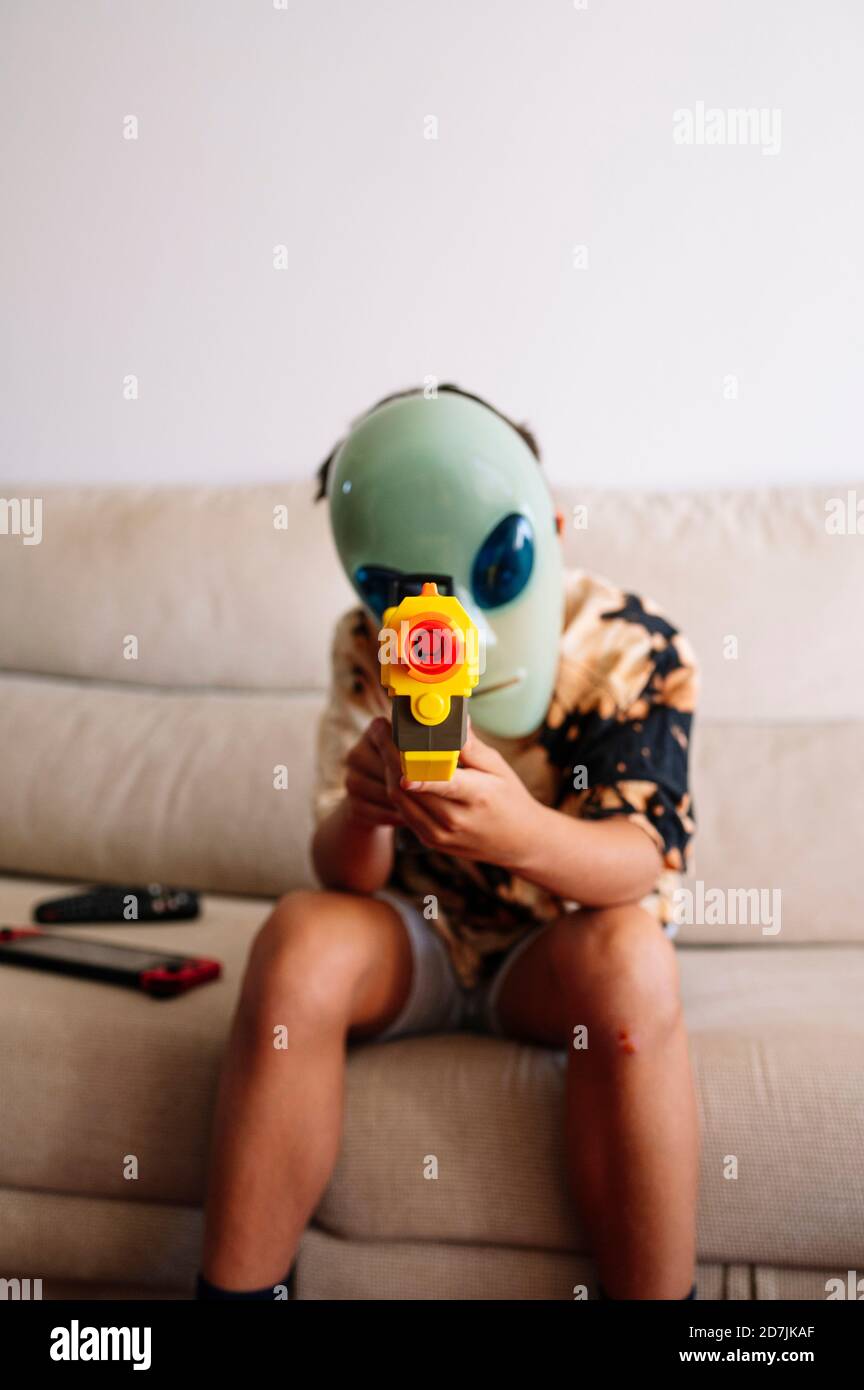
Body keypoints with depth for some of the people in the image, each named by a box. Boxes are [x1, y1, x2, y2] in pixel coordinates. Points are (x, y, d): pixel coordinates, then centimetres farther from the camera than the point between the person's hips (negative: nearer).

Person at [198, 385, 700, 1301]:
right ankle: (235, 1292, -20)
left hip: (560, 948, -1)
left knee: (629, 953, -35)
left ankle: (654, 1294, -23)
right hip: (415, 934, 2)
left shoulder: (636, 652, -14)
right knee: (299, 938, -30)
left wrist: (522, 832, -49)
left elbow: (641, 859, -26)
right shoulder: (366, 650, -8)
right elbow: (345, 877, -11)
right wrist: (360, 813, -38)